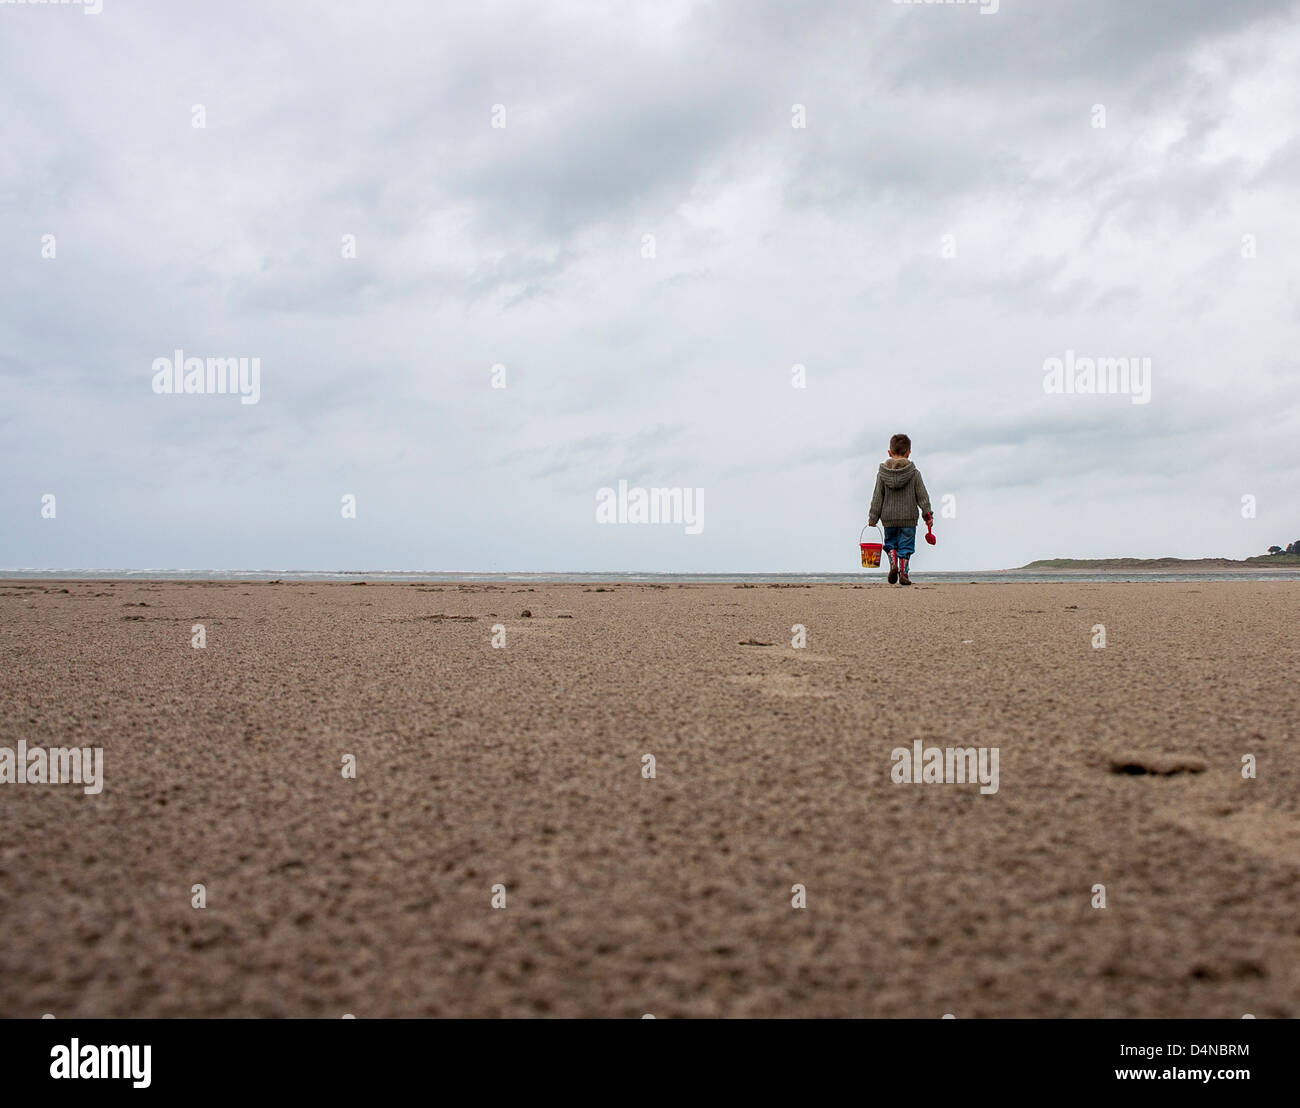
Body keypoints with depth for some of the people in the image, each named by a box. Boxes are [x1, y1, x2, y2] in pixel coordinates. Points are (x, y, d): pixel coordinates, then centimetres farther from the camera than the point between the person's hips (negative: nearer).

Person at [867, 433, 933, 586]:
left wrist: (873, 517, 6)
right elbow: (922, 496, -4)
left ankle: (893, 564, -5)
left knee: (890, 542, 17)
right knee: (905, 546, 7)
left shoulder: (882, 473, -4)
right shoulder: (914, 473, -7)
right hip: (909, 517, -1)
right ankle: (903, 574, 4)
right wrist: (928, 514, 3)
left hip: (889, 517, 1)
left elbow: (877, 498, 0)